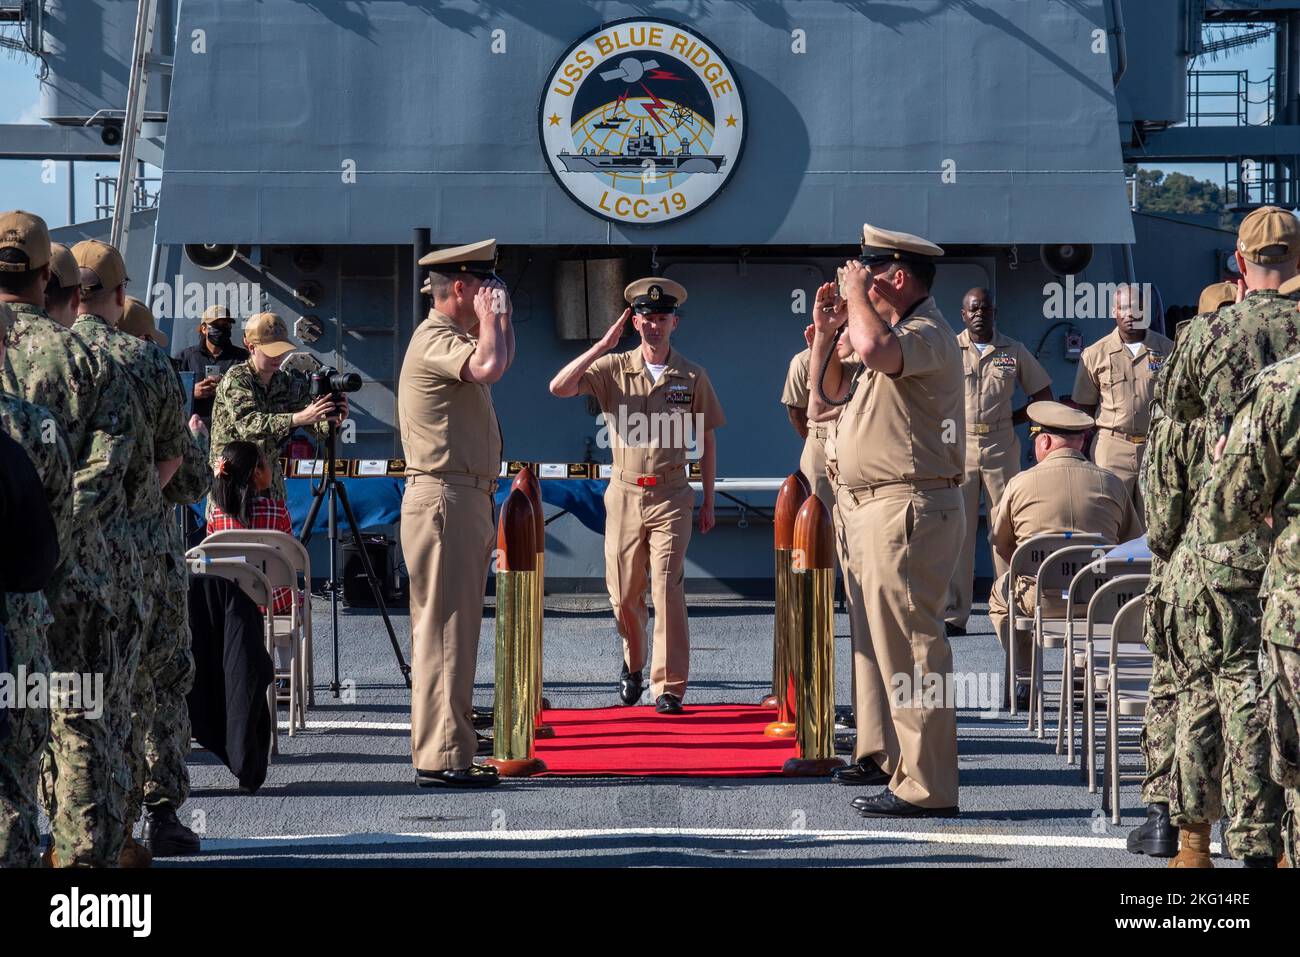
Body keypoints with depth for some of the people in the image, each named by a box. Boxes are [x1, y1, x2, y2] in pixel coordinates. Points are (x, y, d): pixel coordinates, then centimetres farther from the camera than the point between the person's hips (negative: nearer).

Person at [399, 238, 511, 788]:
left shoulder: (455, 339, 19)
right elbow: (489, 367, -32)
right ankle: (441, 759, -12)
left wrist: (502, 317, 24)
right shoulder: (434, 341, -13)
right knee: (445, 629, -11)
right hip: (444, 499, -11)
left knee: (455, 629, 12)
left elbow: (502, 362, 38)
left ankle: (445, 754, 17)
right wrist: (489, 316, -14)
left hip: (466, 499, 11)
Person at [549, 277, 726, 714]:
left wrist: (708, 502, 7)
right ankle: (633, 663, 34)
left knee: (668, 587, -11)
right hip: (625, 494, 1)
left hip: (671, 496, -1)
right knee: (624, 593, 7)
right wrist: (603, 345, -15)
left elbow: (707, 440, 10)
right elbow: (558, 388, -12)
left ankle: (670, 686, -8)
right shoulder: (612, 369, 1)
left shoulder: (693, 377, 3)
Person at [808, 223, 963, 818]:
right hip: (869, 507, 11)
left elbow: (874, 349, -38)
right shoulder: (896, 332, 20)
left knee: (908, 645, -12)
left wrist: (856, 290, -20)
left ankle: (926, 787, -12)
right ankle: (882, 754, 31)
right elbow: (827, 400, 26)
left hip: (907, 508, -11)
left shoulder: (927, 334, -14)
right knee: (874, 638, 19)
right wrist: (825, 333, 15)